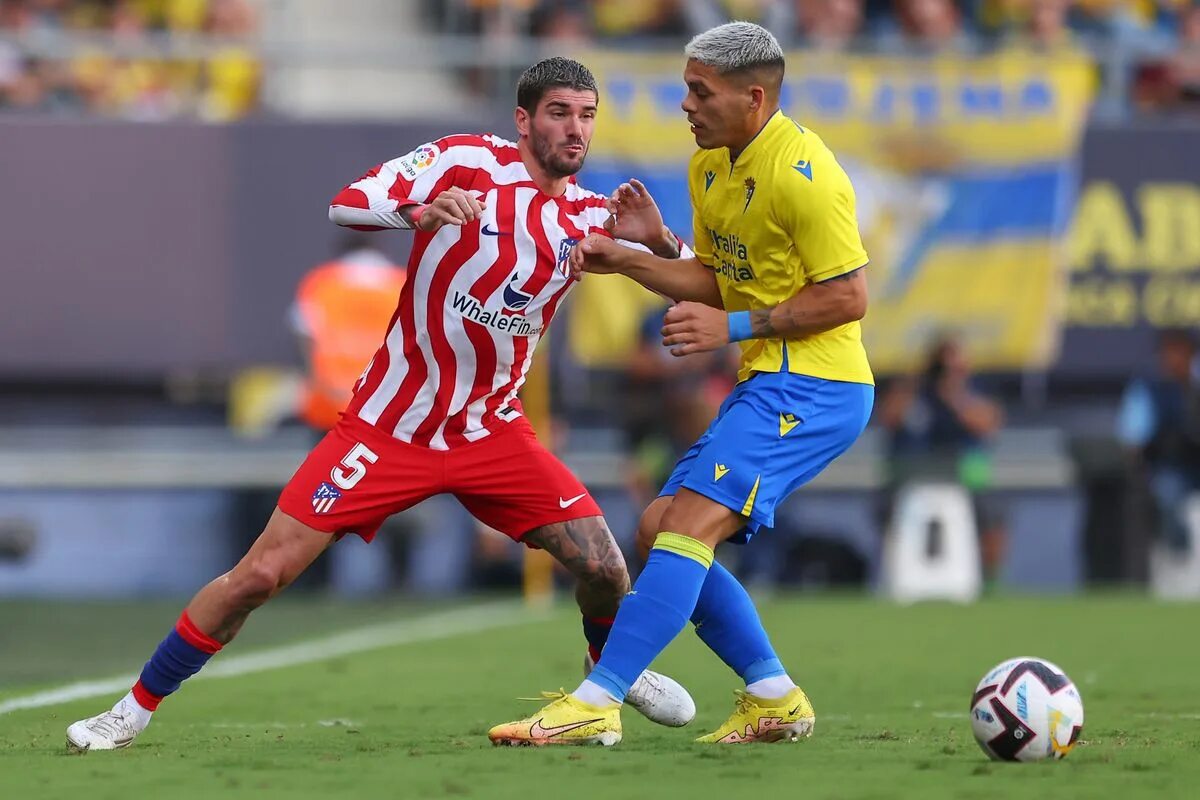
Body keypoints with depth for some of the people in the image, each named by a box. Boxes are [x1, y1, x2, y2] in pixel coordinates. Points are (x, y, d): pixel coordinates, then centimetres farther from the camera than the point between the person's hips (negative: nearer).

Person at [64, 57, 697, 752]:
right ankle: (135, 710, 6)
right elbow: (348, 204, -16)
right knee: (263, 573, -9)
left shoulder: (590, 216, 0)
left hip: (490, 429, 3)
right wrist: (417, 211, -36)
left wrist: (658, 239, -22)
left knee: (601, 563, -9)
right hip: (388, 427, -3)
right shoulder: (468, 161, -10)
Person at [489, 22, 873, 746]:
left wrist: (736, 326, -18)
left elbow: (849, 297, -17)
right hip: (770, 386, 10)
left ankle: (596, 704, -24)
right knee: (662, 532, 9)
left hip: (811, 386, -10)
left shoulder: (804, 176, -17)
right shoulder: (711, 166, 11)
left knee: (687, 524, -20)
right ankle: (774, 699, 11)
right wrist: (629, 260, 4)